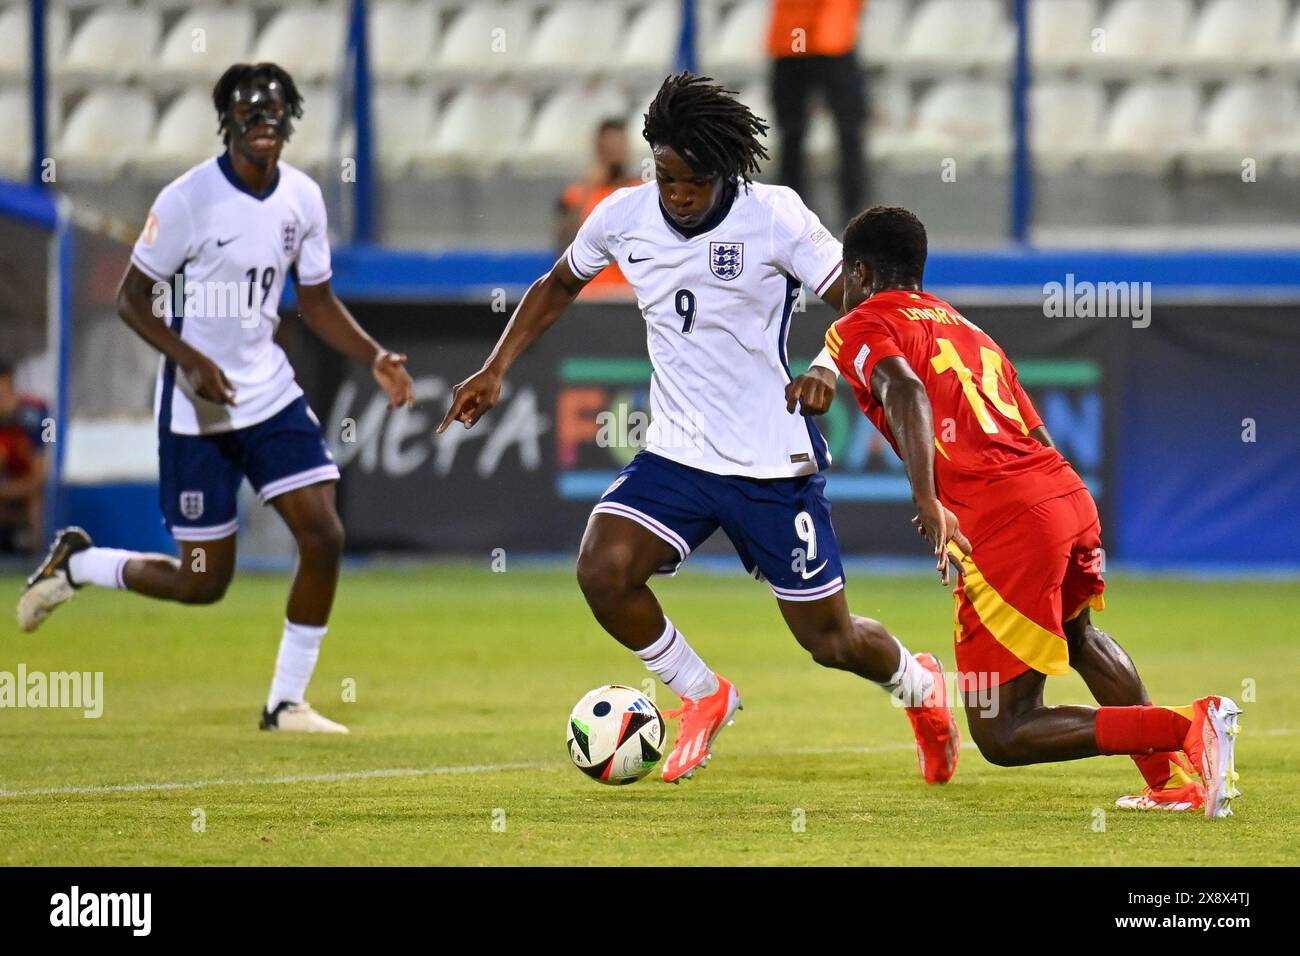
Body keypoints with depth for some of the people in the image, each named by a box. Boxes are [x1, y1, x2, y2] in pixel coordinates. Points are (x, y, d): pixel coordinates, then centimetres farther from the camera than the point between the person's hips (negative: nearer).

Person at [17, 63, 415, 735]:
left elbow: (316, 301, 14)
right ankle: (75, 564, 25)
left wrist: (376, 359, -1)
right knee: (203, 582, -2)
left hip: (271, 394, 5)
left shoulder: (302, 198, 2)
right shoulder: (188, 199, -15)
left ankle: (287, 703, 4)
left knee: (324, 538, -9)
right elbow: (131, 299, -10)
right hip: (197, 409, -5)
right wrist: (191, 361, -25)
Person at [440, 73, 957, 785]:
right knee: (602, 570, -22)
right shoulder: (622, 217, -1)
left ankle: (917, 685, 40)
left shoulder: (774, 216, -14)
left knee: (830, 640, 3)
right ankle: (702, 699, 5)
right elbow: (559, 286, 18)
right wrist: (495, 370, 9)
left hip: (774, 461, -3)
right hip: (676, 455, 3)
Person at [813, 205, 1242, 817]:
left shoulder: (862, 327, 7)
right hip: (1070, 493, 8)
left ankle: (1191, 726, -15)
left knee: (1003, 736, -1)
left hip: (1008, 525, -8)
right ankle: (1175, 780, 32)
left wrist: (928, 502, -26)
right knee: (1074, 629, 41)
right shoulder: (967, 330, 28)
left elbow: (904, 389, -16)